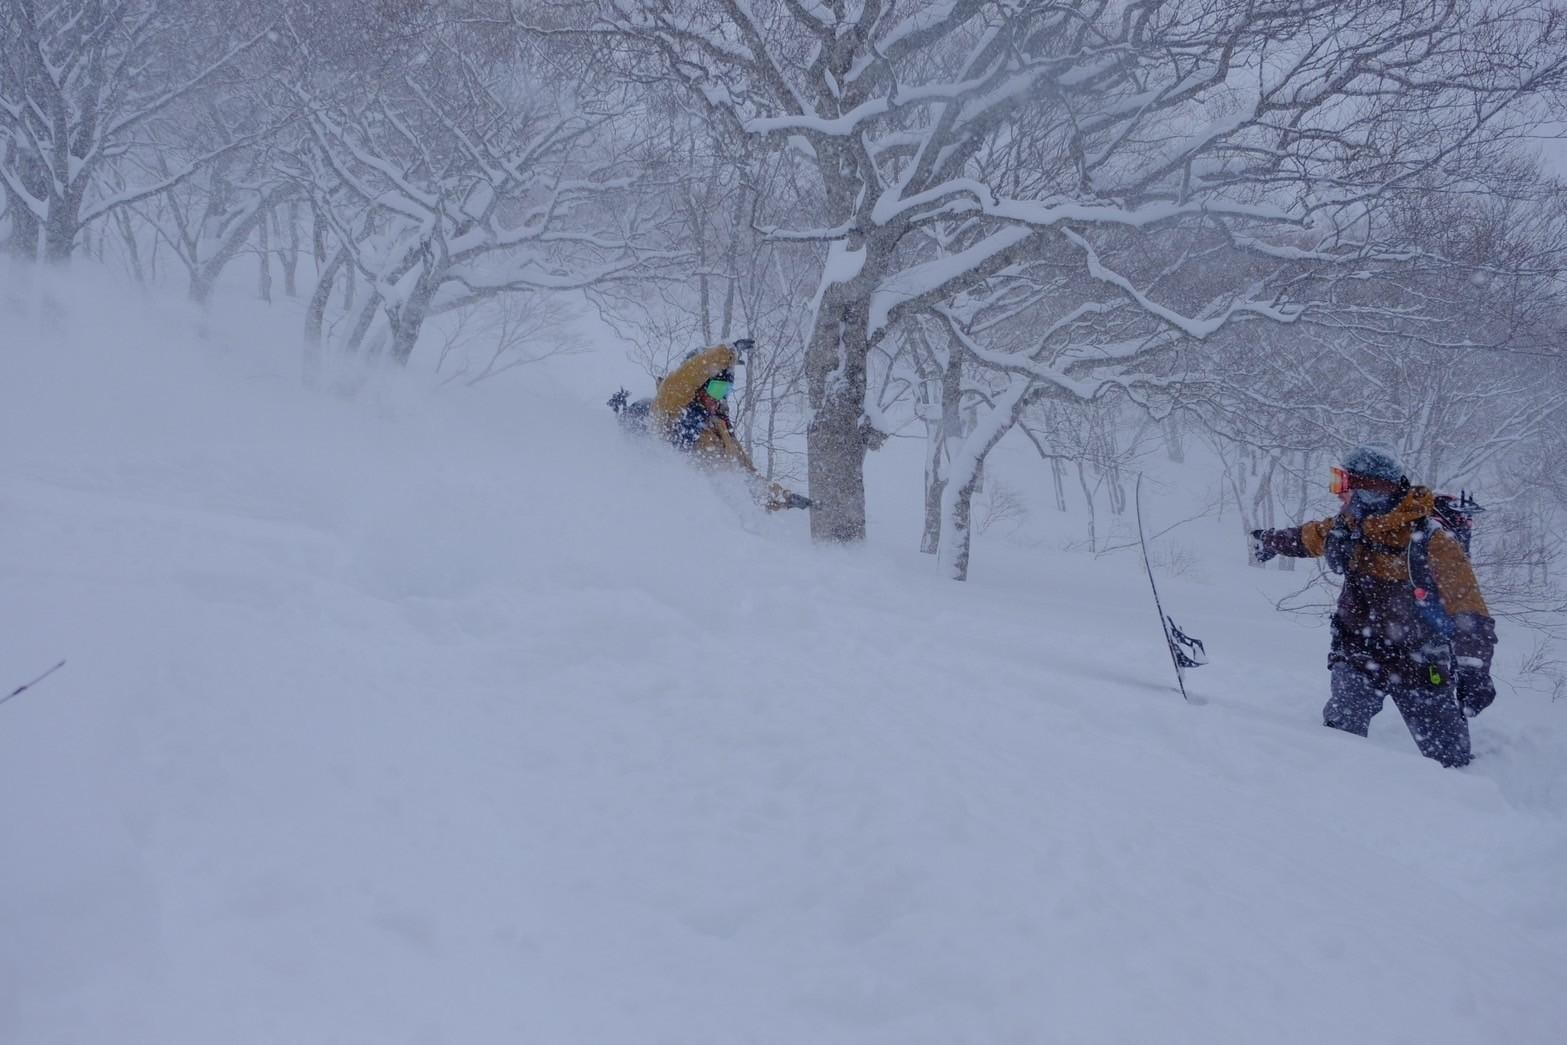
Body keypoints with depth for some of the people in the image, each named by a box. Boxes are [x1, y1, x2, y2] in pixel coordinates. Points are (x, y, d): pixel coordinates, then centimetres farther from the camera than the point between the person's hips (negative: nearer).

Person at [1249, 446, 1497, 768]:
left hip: (1420, 665, -3)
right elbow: (1307, 537, 21)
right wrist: (1267, 541, 42)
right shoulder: (1349, 527, -3)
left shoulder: (1432, 542, -20)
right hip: (1360, 656, 3)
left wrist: (1474, 671, -40)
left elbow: (1468, 609, -25)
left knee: (1449, 758, 3)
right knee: (1340, 732, -21)